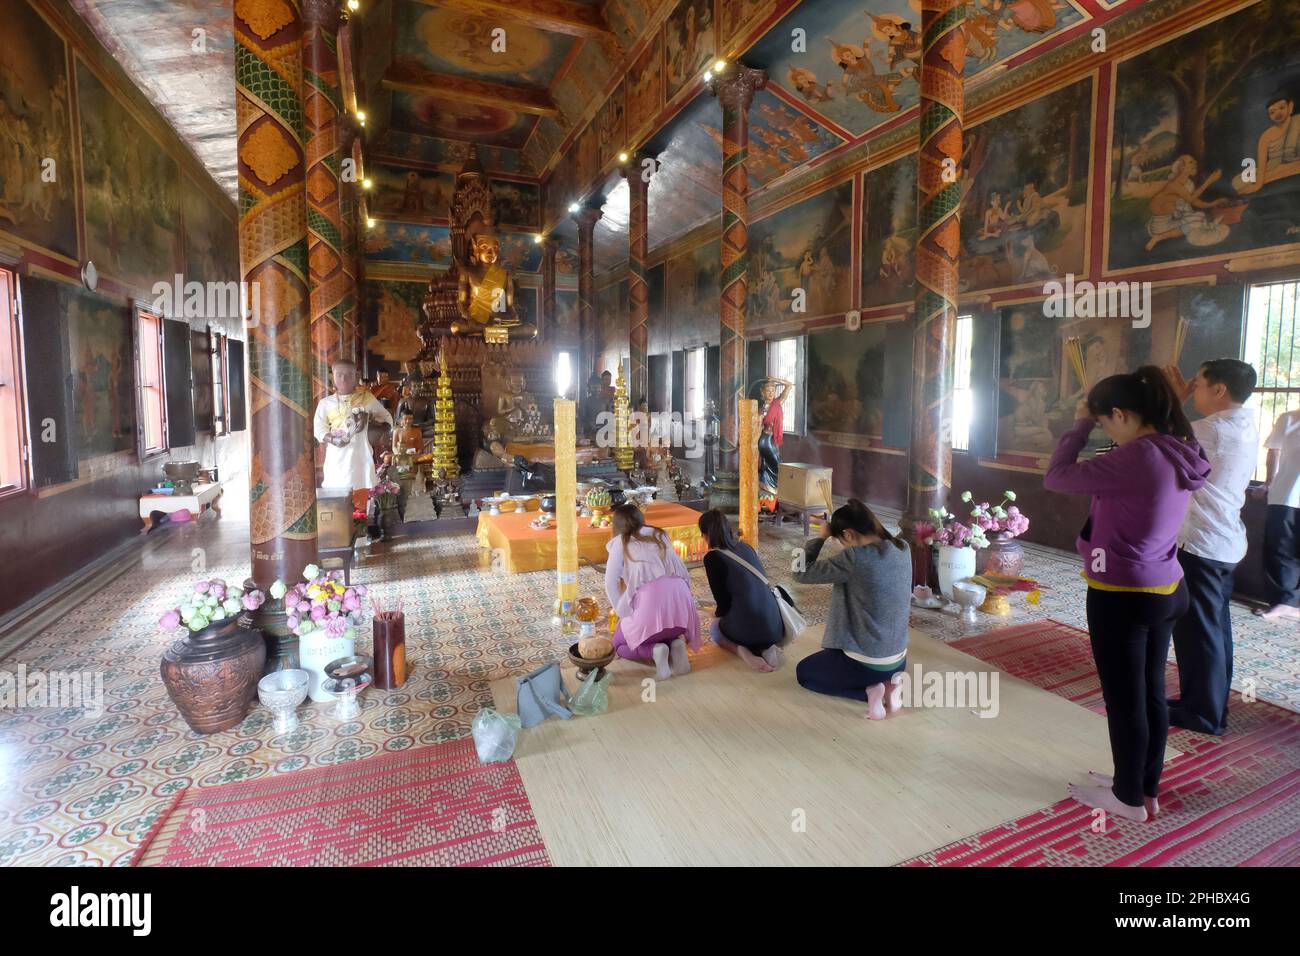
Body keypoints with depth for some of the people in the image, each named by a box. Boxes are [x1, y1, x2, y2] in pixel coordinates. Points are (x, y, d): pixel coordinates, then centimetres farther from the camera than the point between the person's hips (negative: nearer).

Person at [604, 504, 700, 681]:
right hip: (681, 595, 4)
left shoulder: (620, 542, 12)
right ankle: (676, 643, 1)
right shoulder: (660, 534, 23)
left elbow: (611, 584, 3)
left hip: (650, 601, -4)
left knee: (620, 644, 23)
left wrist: (625, 615, 10)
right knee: (675, 631, 36)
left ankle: (654, 650, -6)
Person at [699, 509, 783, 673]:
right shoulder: (745, 547, 9)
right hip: (774, 627, 5)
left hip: (747, 631, -5)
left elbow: (723, 604, -7)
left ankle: (741, 650, -1)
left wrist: (717, 614, 19)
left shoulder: (712, 558, -9)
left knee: (715, 627, 29)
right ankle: (767, 646, 7)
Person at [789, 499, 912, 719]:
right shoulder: (902, 548, -5)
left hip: (865, 663, -7)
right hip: (899, 660, 7)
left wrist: (821, 537, -7)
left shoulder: (855, 557, -26)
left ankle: (868, 692, 0)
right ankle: (889, 685, 11)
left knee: (804, 671, 21)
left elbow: (801, 573, -17)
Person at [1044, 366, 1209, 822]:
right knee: (1151, 692, 20)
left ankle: (1130, 797, 26)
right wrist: (1089, 424, 3)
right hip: (1166, 591, 9)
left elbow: (1056, 477, -19)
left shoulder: (1137, 456, -25)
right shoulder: (1178, 452, 4)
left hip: (1123, 596, -9)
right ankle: (1147, 788, 36)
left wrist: (1080, 424, -9)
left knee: (1124, 698, 8)